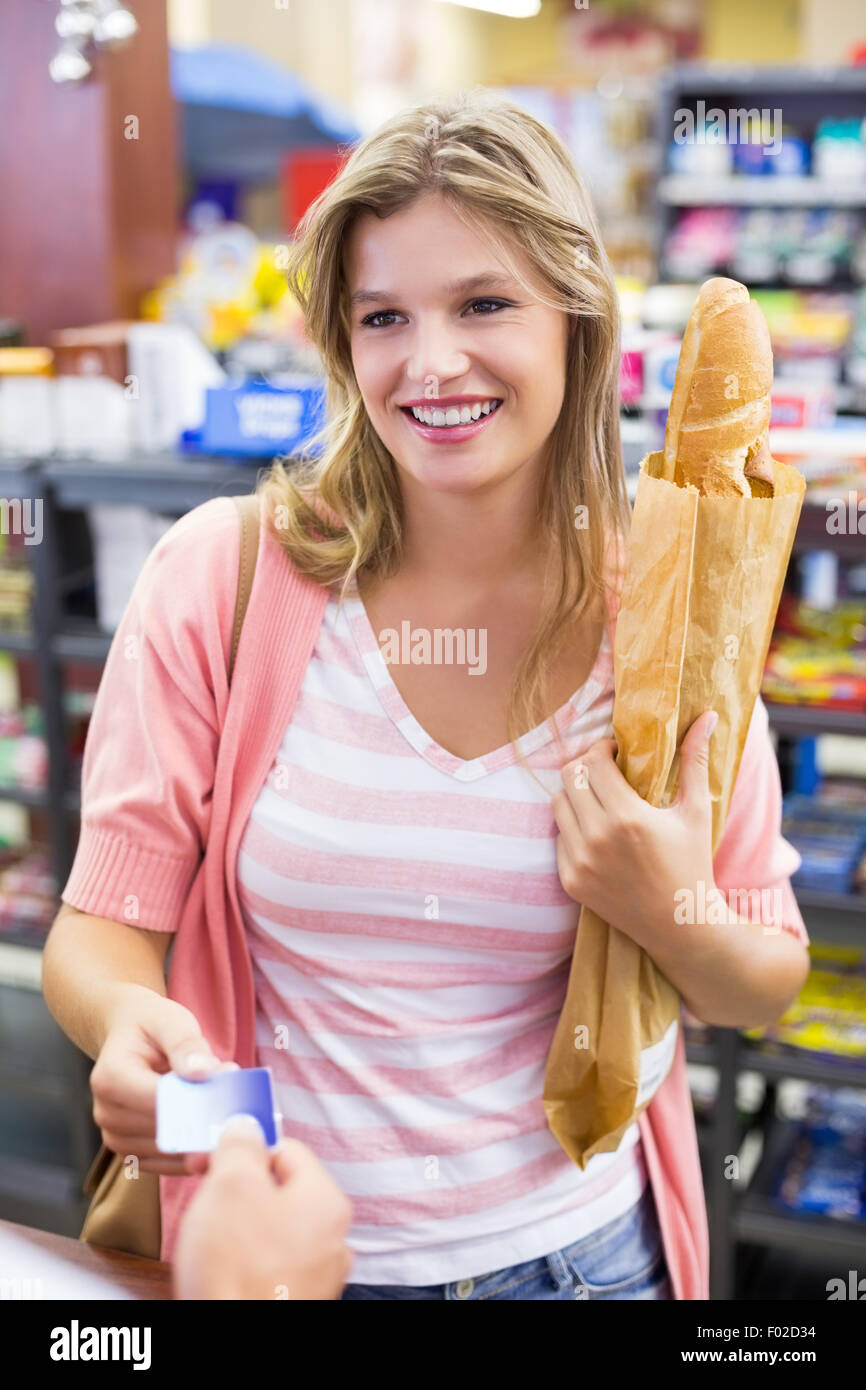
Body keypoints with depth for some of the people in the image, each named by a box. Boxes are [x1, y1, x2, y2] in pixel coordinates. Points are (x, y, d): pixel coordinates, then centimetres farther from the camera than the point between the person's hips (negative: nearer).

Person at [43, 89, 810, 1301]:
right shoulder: (221, 577, -14)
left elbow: (767, 985, -1)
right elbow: (103, 925, -9)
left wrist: (676, 920, -22)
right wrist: (126, 1021, -30)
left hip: (579, 1245, 1)